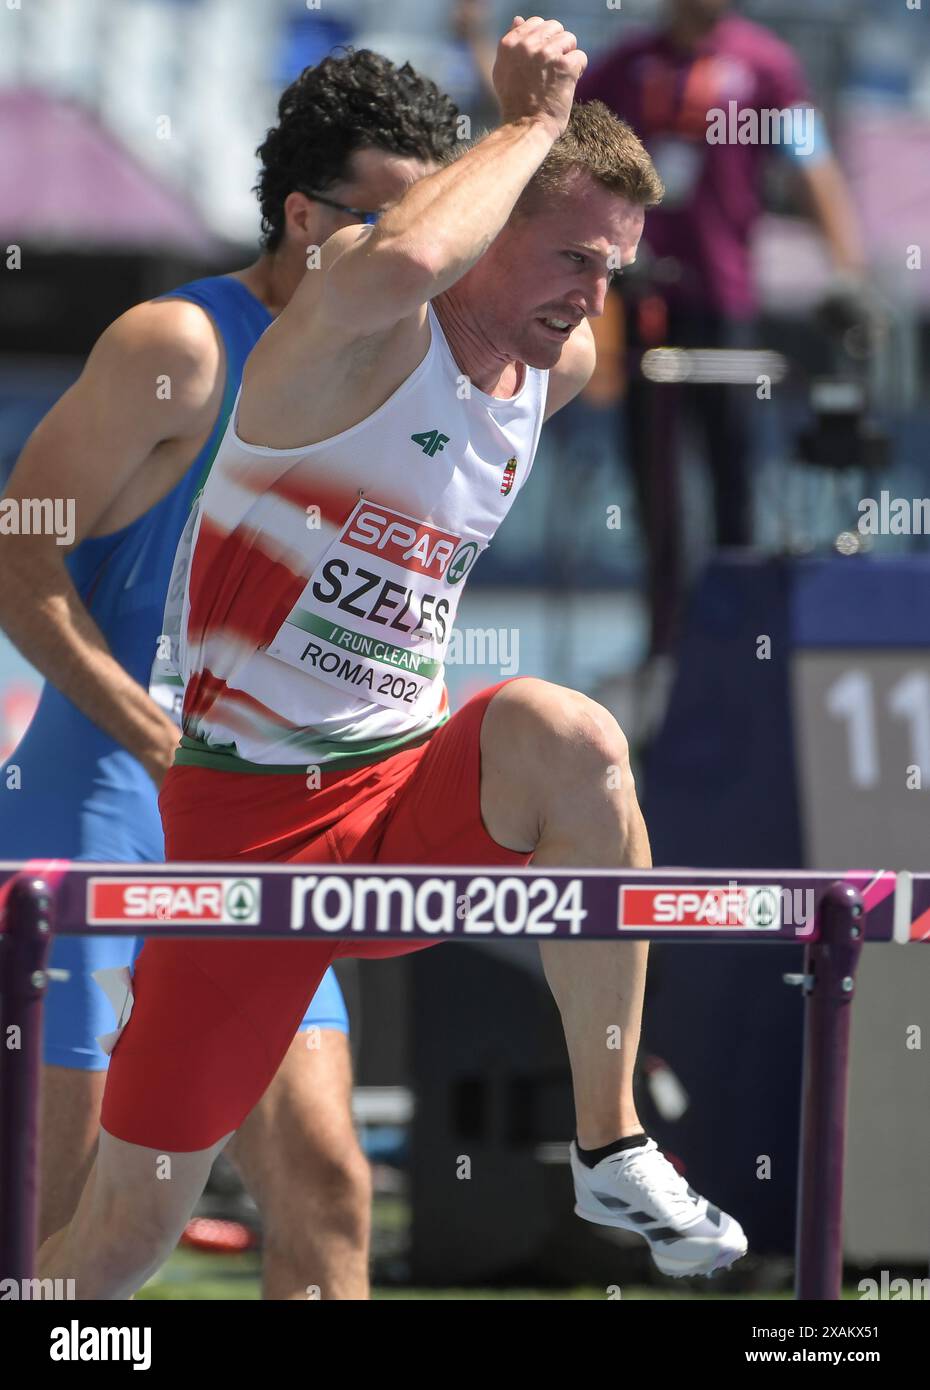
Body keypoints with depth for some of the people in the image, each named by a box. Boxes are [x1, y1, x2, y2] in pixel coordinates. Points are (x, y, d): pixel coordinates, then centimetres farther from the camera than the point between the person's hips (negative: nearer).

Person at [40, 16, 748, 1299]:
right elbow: (397, 266, -38)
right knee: (133, 1221, -2)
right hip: (248, 815, -5)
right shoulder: (363, 337, -13)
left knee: (564, 734, -30)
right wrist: (535, 122, -27)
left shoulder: (559, 372, 8)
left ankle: (612, 1150, -21)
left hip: (412, 792, 5)